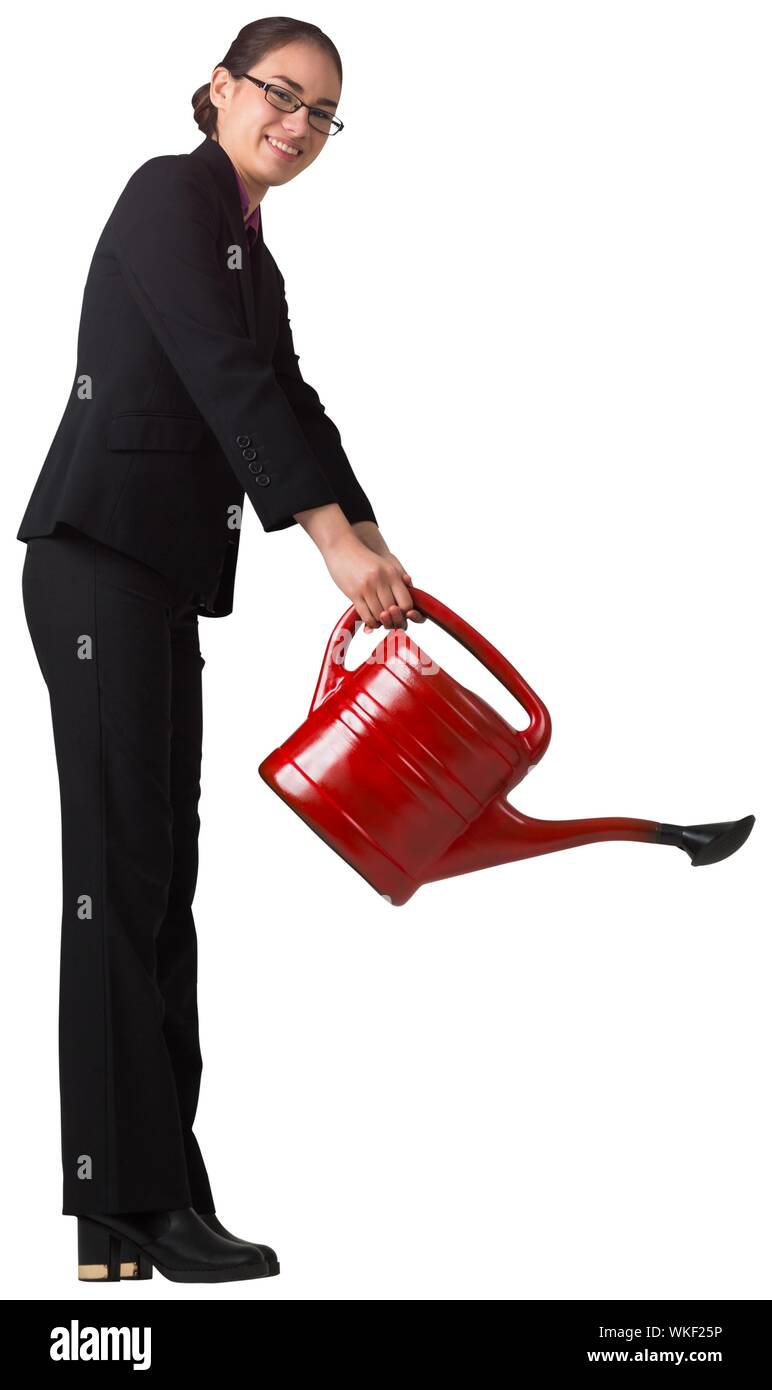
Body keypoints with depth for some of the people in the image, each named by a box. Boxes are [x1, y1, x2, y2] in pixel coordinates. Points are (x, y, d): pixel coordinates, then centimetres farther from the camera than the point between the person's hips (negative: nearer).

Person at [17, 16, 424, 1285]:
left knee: (157, 876, 7)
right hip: (99, 555, -9)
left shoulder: (253, 256, 21)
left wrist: (372, 543, 6)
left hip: (162, 574, 9)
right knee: (122, 870, -11)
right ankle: (135, 1198, -9)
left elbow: (287, 404, 18)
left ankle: (135, 1203, 11)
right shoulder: (170, 194, -6)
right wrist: (334, 535, -22)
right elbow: (224, 378, -17)